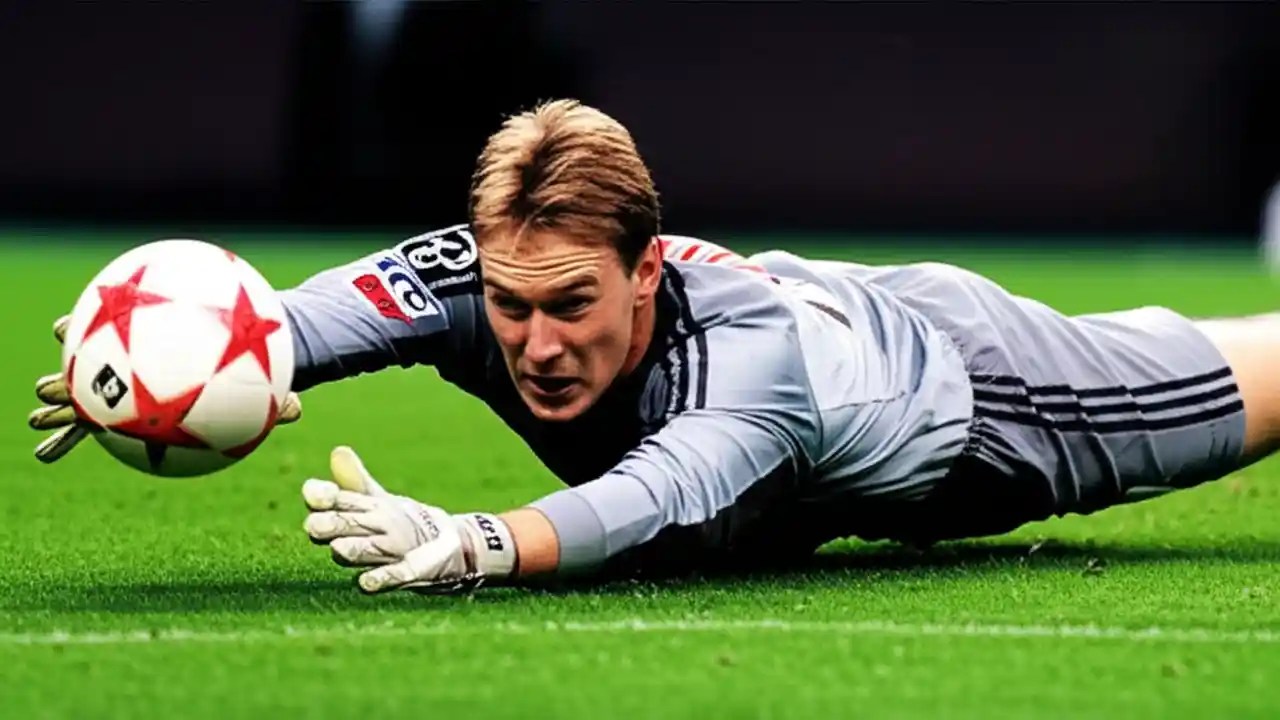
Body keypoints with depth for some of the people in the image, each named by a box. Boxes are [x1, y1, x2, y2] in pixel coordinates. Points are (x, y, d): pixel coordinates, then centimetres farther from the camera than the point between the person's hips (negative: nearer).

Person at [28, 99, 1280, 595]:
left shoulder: (753, 352, -50)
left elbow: (660, 498, -70)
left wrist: (472, 544, -88)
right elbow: (288, 319, -55)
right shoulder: (479, 276, -37)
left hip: (964, 383, -6)